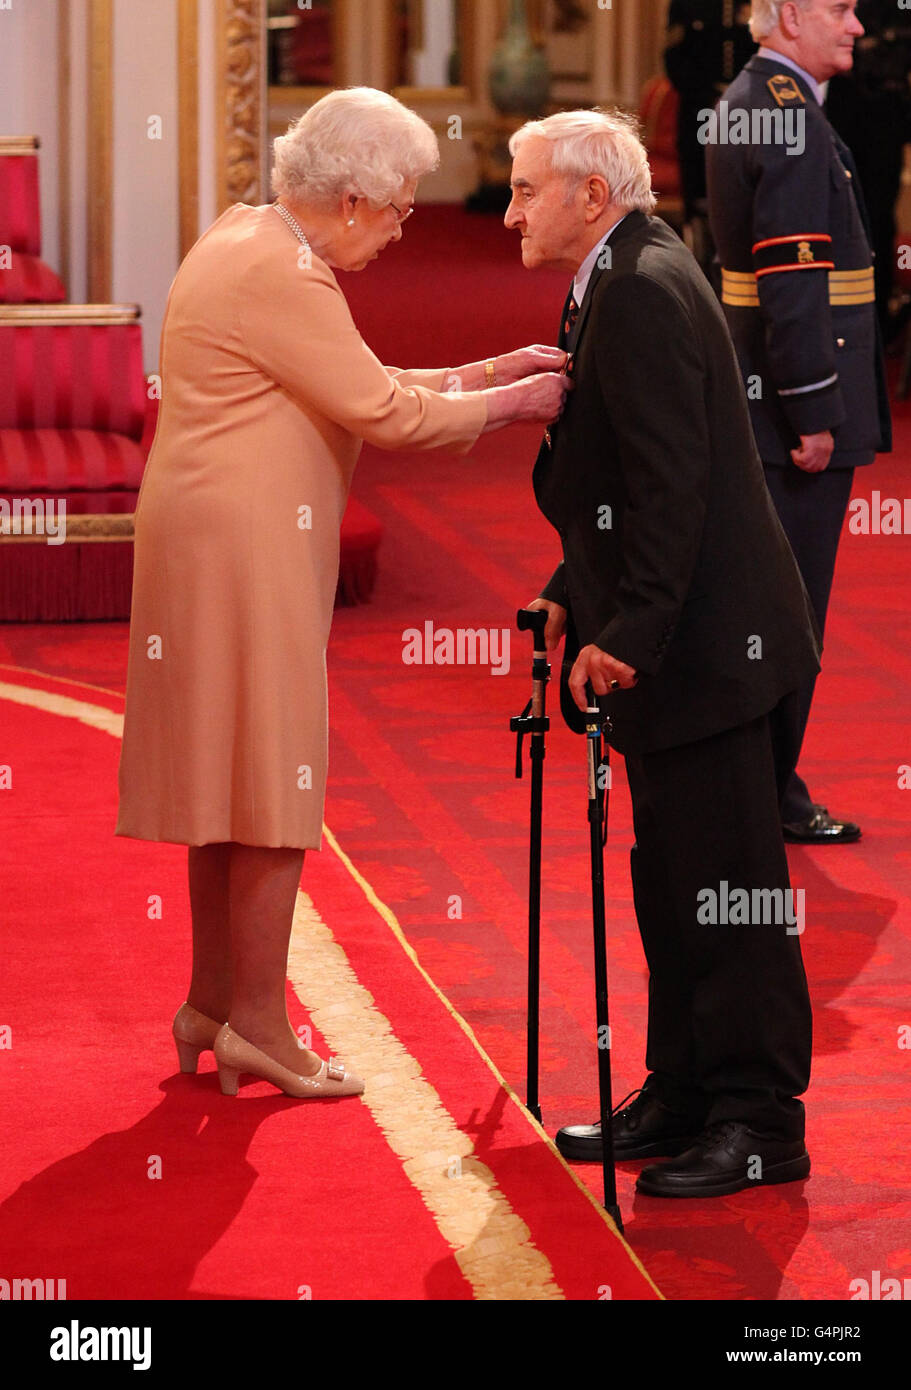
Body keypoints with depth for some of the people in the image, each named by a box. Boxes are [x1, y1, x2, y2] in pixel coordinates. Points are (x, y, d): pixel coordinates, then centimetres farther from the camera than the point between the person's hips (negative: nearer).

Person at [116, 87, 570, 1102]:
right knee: (274, 781, -4)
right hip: (243, 549, -10)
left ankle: (213, 1002, 22)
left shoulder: (247, 241, 14)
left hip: (216, 545, 10)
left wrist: (490, 371, 11)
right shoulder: (279, 277, -19)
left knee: (231, 776, 15)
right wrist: (512, 402, -5)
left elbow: (357, 391, 17)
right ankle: (256, 1025, 1)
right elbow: (386, 414, -17)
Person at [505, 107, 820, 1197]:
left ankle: (759, 1122, 0)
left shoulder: (646, 291, -16)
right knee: (672, 886, 16)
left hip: (705, 645, -11)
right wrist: (577, 594, 16)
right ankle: (684, 1096, 24)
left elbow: (671, 481, -22)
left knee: (727, 890, -5)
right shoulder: (619, 284, 16)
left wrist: (627, 632, -22)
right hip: (675, 651, 11)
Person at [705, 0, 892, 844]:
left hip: (755, 393, 10)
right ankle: (770, 798, 2)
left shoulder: (741, 104, 15)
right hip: (793, 395, -10)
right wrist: (813, 413, -20)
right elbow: (793, 278, -22)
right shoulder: (788, 118, -18)